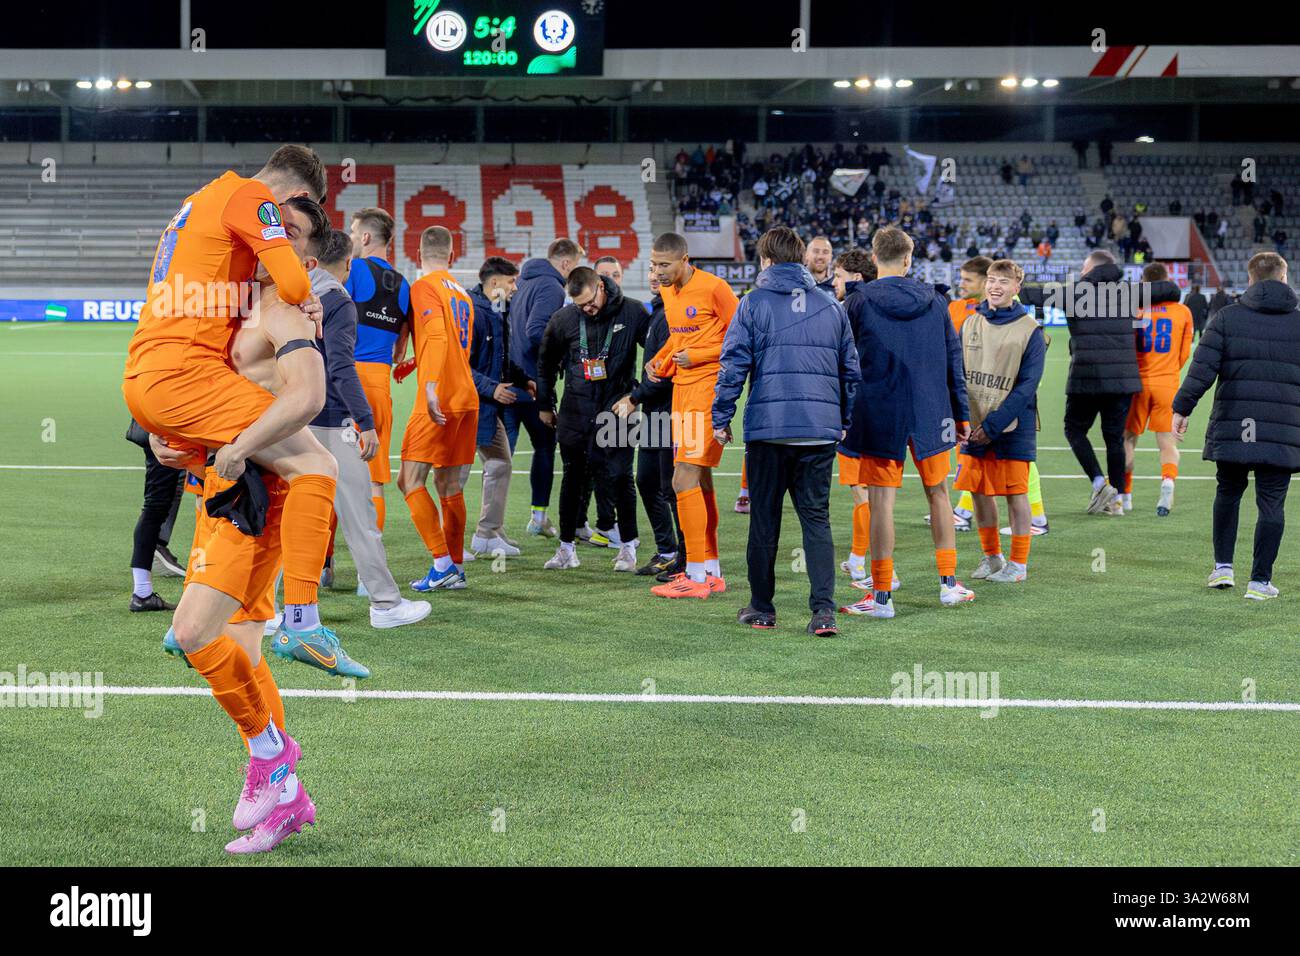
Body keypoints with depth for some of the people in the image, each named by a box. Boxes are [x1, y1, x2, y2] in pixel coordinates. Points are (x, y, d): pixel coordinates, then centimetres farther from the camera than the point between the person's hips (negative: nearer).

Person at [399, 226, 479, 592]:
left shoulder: (424, 287, -6)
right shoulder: (462, 293, 18)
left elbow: (437, 338, -21)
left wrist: (431, 386, -28)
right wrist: (414, 364, 36)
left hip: (439, 400, -8)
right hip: (467, 397, 8)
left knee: (409, 480, -5)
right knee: (449, 484, 11)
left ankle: (443, 564, -12)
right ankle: (455, 568, 12)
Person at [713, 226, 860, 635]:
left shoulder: (754, 303, 0)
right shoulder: (831, 306, 12)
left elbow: (734, 364, -5)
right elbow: (850, 369, 15)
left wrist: (721, 417, 4)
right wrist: (845, 421, 23)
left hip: (769, 425, -3)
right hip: (821, 428, 3)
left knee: (765, 520, 8)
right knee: (817, 518, 5)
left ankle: (761, 607, 16)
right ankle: (823, 610, -6)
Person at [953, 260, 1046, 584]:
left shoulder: (1030, 330, -6)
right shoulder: (970, 324, 8)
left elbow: (1027, 385, -11)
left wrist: (993, 425, -16)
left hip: (1012, 428, -4)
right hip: (973, 426, 4)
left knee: (1015, 493, 1)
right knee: (979, 491, 9)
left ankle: (1018, 564, 11)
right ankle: (992, 557, 25)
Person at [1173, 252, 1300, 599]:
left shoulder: (1227, 317, 3)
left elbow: (1202, 369, -6)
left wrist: (1182, 408, -1)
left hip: (1231, 428, 1)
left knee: (1228, 492, 19)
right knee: (1271, 504, 4)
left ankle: (1223, 566, 18)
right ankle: (1260, 581, 3)